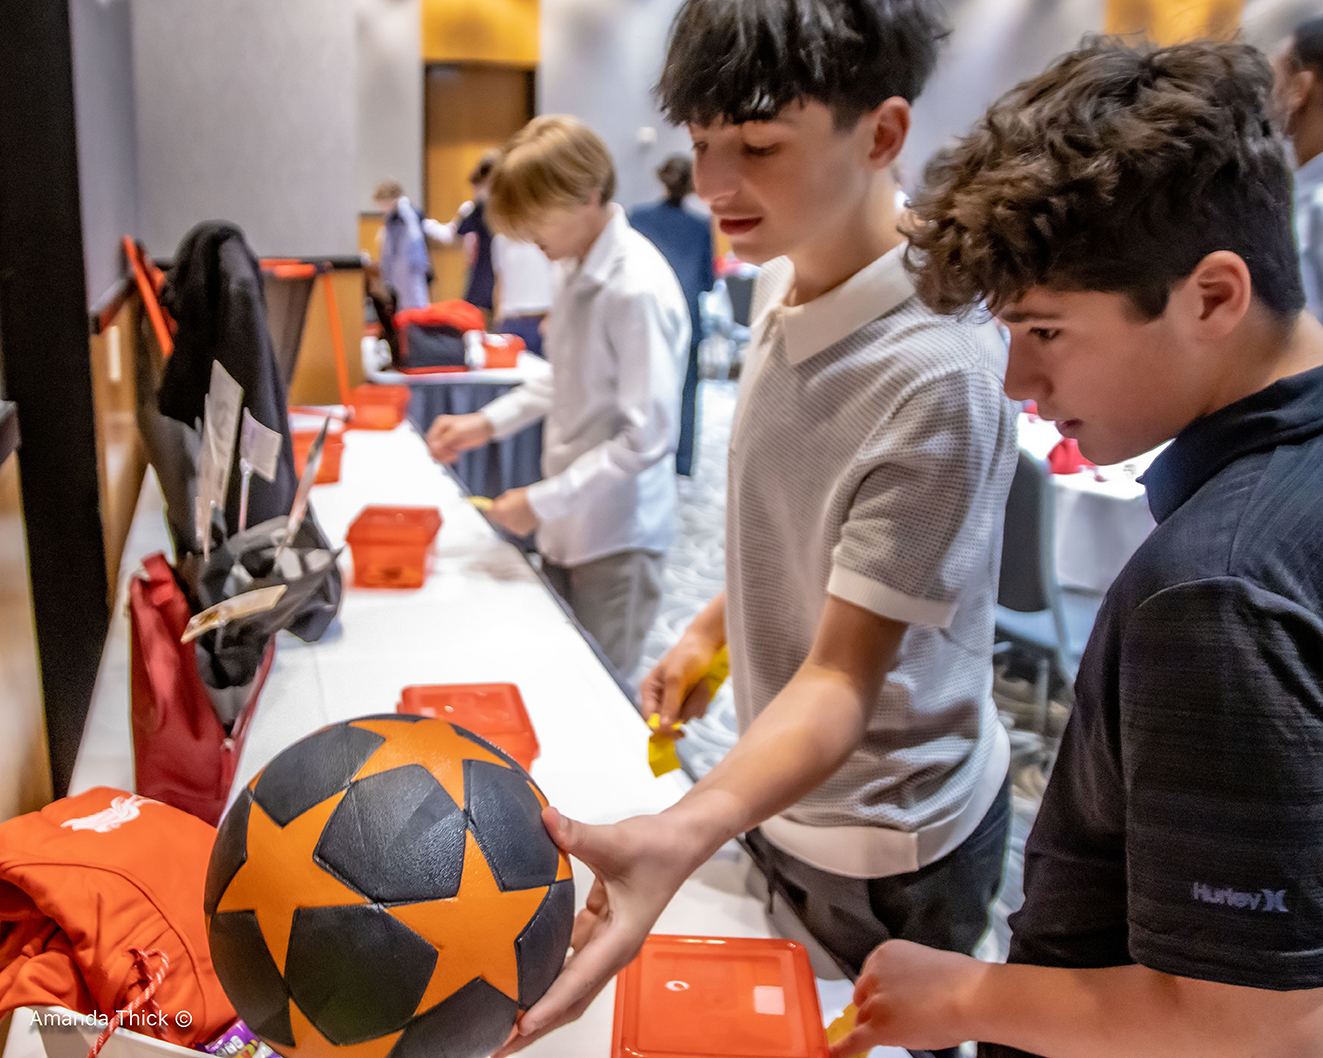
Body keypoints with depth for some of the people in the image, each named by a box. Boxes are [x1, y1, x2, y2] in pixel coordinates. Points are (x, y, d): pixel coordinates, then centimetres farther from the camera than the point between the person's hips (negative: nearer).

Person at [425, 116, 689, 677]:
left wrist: (543, 501, -19)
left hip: (617, 538, -8)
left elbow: (646, 437, -24)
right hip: (568, 527, 8)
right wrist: (489, 421, 8)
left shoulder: (637, 289, -22)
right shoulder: (581, 271, 6)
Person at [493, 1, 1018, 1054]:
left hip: (886, 852, -7)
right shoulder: (787, 277, -6)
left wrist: (681, 836, -46)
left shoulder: (936, 373, -32)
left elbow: (843, 677, -32)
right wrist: (715, 624, 13)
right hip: (784, 786, 8)